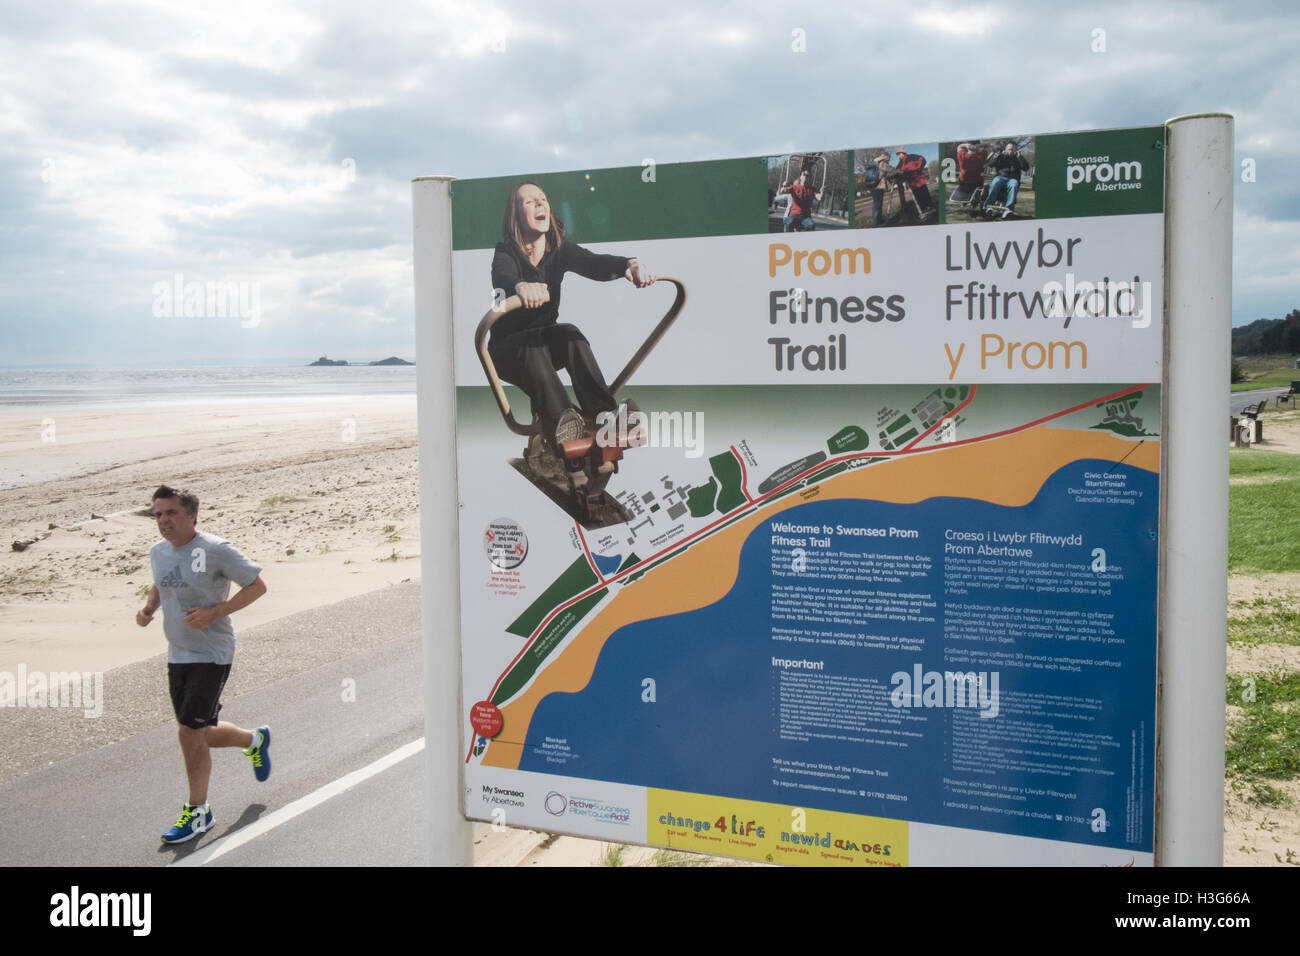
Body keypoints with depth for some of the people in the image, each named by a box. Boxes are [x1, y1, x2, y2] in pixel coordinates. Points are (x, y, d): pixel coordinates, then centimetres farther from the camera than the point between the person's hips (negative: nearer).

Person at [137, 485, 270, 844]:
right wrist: (148, 606, 1)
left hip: (211, 656, -7)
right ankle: (254, 740, 42)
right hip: (177, 655, 7)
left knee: (191, 733, -8)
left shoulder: (216, 550, -16)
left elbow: (257, 585, -11)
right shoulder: (158, 552, 4)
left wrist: (214, 612, -20)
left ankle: (197, 811, 9)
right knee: (200, 734, 13)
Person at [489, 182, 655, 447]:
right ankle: (561, 418, -60)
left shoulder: (560, 249, -4)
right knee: (531, 345, -36)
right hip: (507, 347, -3)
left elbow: (593, 263, -24)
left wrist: (628, 265, -47)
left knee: (569, 334, -29)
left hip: (547, 344, 3)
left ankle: (604, 413, -45)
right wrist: (520, 286, -64)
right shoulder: (506, 253, -13)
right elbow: (502, 278, -38)